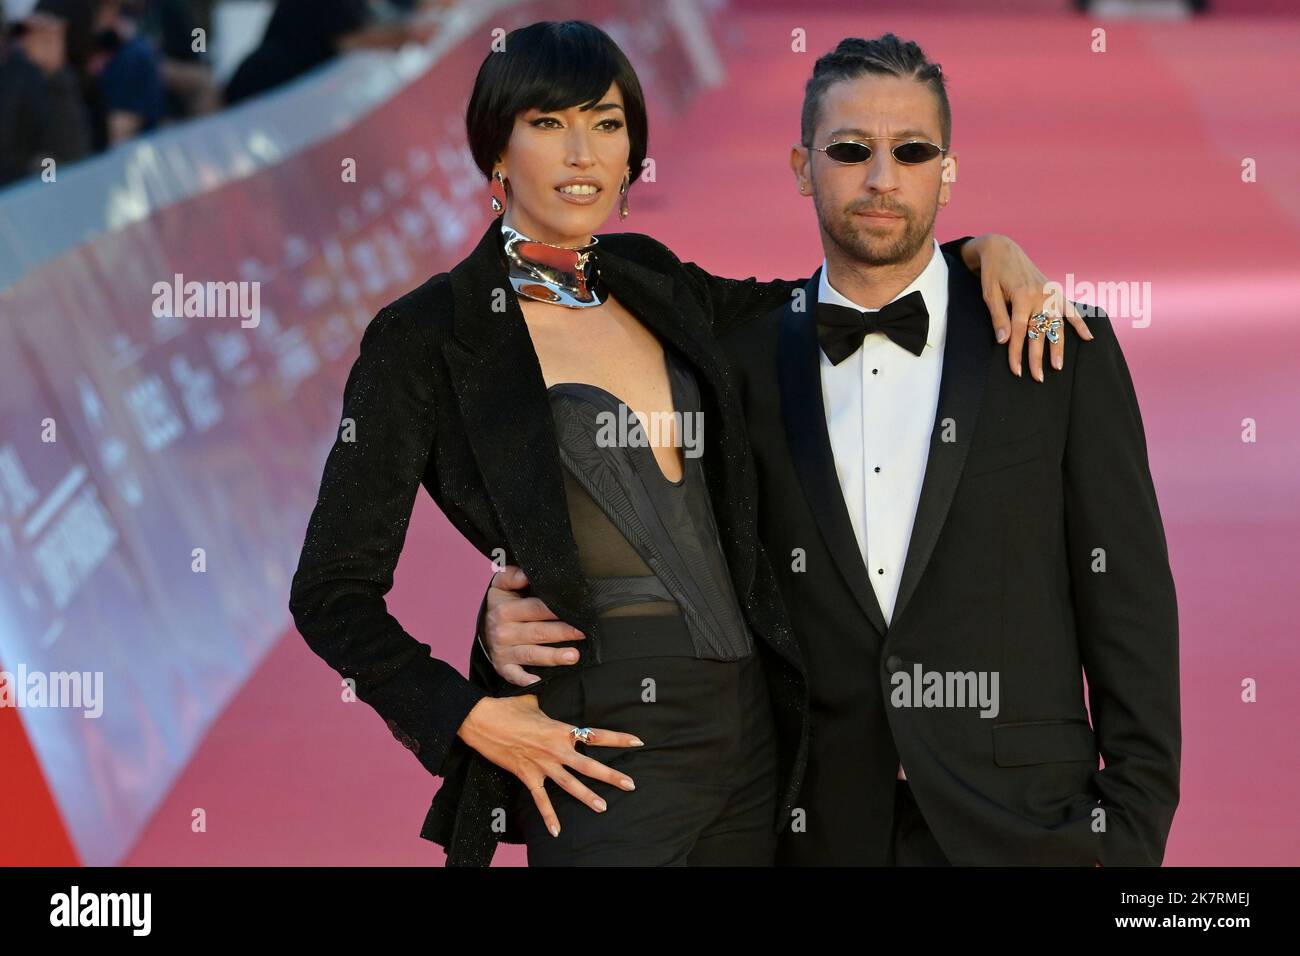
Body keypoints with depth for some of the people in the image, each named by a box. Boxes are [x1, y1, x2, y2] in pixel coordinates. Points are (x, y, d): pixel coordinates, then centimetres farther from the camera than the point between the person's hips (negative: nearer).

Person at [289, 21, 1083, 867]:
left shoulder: (649, 281, 11)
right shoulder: (428, 337, -6)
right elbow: (334, 592, -5)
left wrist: (981, 248, 11)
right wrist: (470, 717, -14)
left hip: (748, 727, 6)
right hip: (608, 752, -6)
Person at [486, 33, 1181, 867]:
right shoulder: (746, 361, 5)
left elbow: (1129, 603, 0)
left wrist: (1133, 829, -6)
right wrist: (522, 616, -9)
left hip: (1021, 828, -2)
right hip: (815, 829, 2)